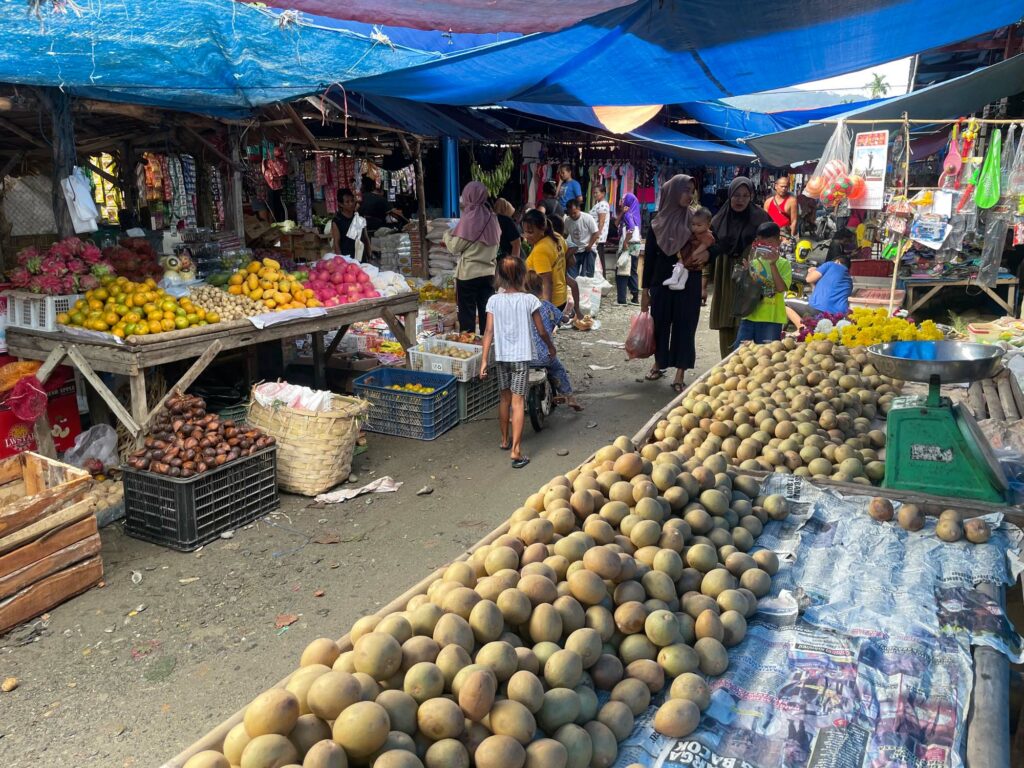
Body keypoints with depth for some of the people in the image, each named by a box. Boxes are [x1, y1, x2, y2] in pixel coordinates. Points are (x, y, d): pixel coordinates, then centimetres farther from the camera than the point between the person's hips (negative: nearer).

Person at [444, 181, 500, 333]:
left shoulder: (468, 219, -13)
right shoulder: (491, 218, 3)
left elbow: (454, 247, -8)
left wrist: (447, 235, 12)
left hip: (468, 274, -5)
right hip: (488, 272, 5)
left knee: (467, 315, 3)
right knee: (486, 314, 10)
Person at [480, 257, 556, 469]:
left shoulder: (494, 301, -4)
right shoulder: (529, 300, -8)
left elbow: (489, 332, -7)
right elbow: (541, 332, -2)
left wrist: (484, 360, -4)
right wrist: (551, 348, 16)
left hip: (501, 356, 3)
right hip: (521, 356, -3)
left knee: (505, 398, 19)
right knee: (518, 401, -2)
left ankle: (505, 440, 35)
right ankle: (515, 450, -7)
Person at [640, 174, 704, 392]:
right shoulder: (657, 223, -1)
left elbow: (706, 248, 10)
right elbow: (649, 257, 1)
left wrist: (706, 255, -15)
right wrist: (645, 290, 0)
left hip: (689, 284, 0)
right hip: (662, 282, 0)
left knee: (684, 326, 1)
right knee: (660, 323, 9)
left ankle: (679, 376, 6)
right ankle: (659, 363, 31)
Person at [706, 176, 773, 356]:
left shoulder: (760, 218, 1)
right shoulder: (718, 220, 9)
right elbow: (710, 253, 10)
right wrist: (705, 283, 6)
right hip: (724, 283, 3)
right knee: (726, 331, 4)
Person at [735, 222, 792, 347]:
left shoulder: (783, 264, 0)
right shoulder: (753, 262, 9)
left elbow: (781, 288, -14)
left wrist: (773, 264, -19)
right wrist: (747, 265, -8)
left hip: (771, 319, -3)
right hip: (749, 315, 3)